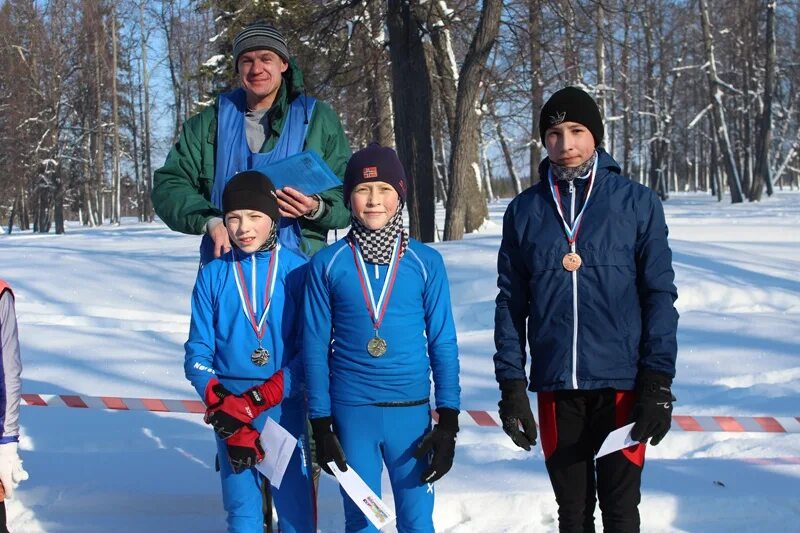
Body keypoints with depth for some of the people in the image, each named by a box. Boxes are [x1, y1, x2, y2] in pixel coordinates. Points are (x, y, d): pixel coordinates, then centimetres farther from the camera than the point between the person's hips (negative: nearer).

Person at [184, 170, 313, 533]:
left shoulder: (298, 270, -2)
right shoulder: (213, 275, 3)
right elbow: (198, 353, 2)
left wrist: (257, 400, -15)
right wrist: (223, 407, -14)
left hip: (286, 409, -1)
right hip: (230, 415, 1)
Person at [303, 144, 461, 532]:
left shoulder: (426, 263, -1)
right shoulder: (326, 264, -1)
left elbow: (443, 345, 2)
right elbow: (315, 348, 2)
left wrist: (448, 421, -2)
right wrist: (321, 425, 0)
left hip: (410, 411, 0)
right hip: (351, 412, 0)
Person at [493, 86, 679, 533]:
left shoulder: (638, 203, 0)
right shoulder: (524, 211, 6)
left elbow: (660, 295, -2)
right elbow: (511, 303, 7)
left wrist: (658, 383, -7)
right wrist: (511, 385, 1)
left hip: (623, 385, -2)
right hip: (555, 387, 2)